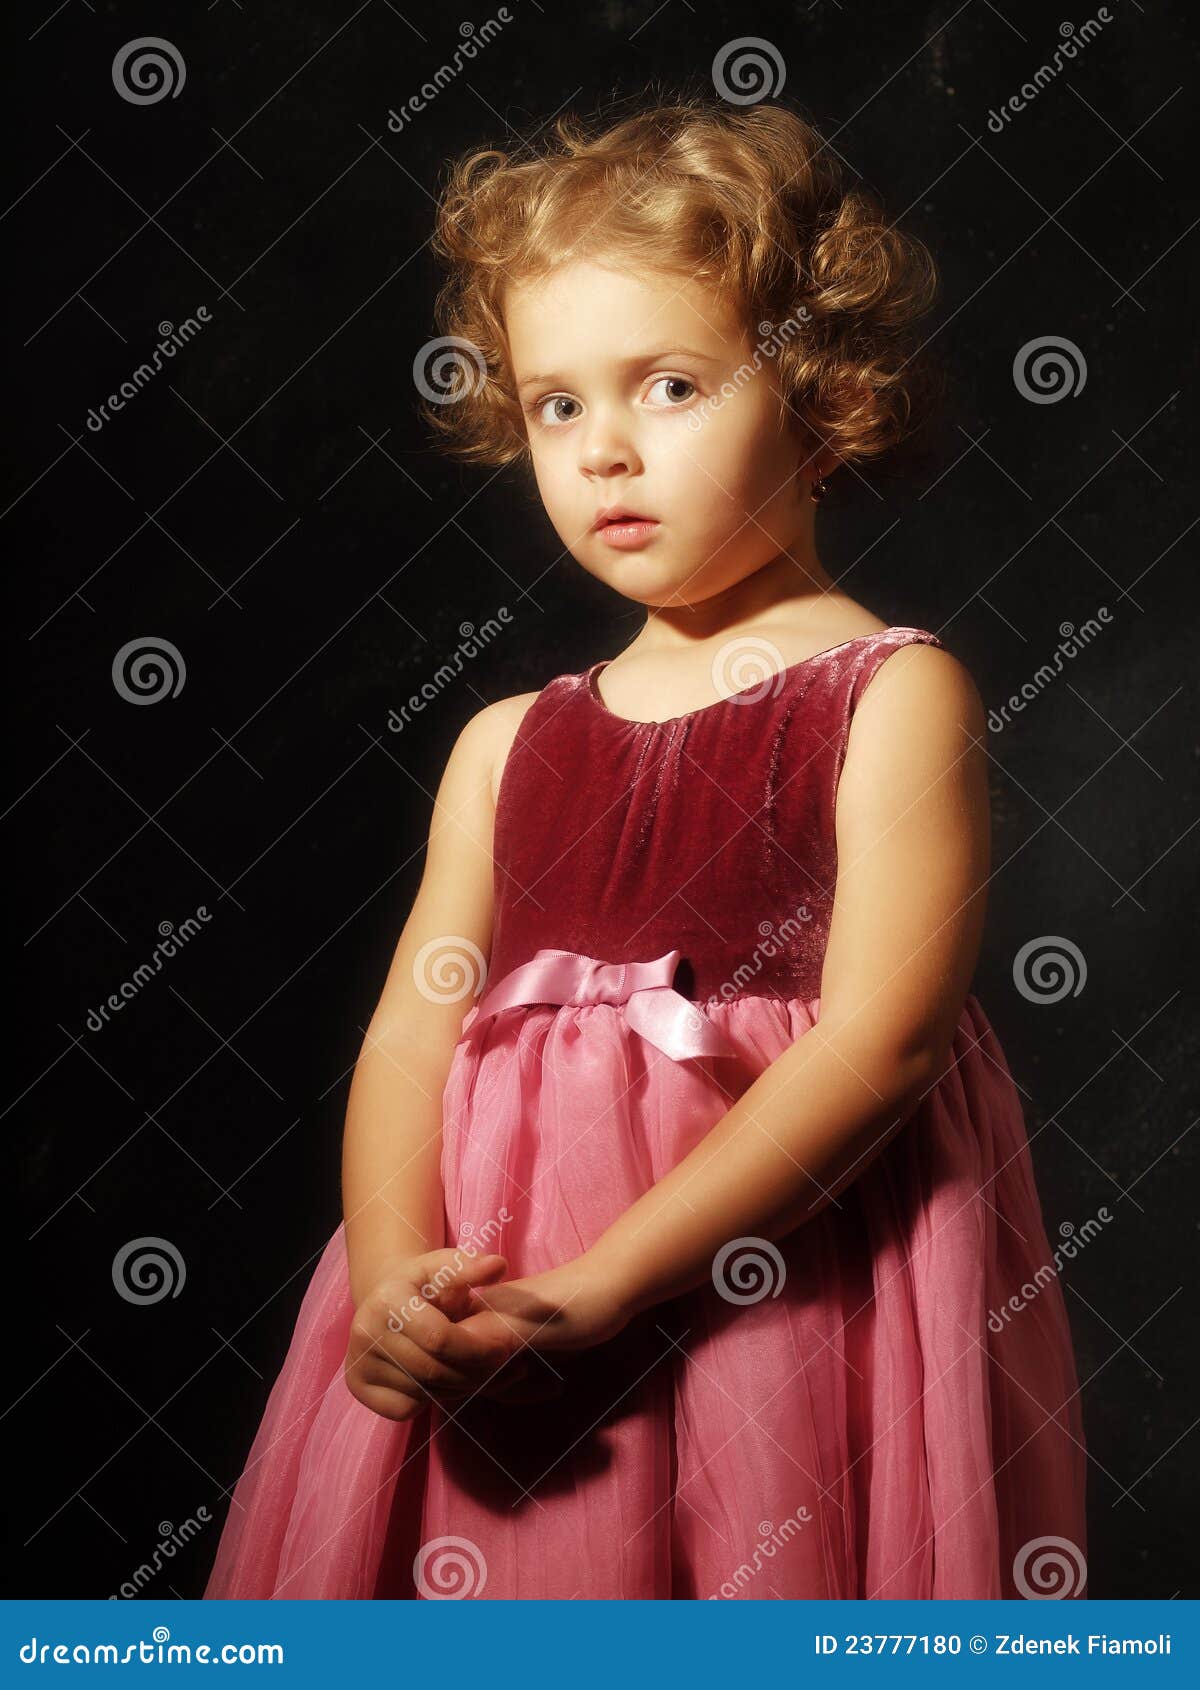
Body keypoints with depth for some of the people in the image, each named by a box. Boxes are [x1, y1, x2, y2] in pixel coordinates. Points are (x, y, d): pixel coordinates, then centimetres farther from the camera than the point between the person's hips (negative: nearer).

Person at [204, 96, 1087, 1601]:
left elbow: (878, 1035, -13)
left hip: (785, 1296, -4)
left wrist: (590, 1293, -19)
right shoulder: (509, 742, 13)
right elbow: (411, 1029, 6)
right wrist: (396, 1279, -14)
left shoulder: (894, 694, -3)